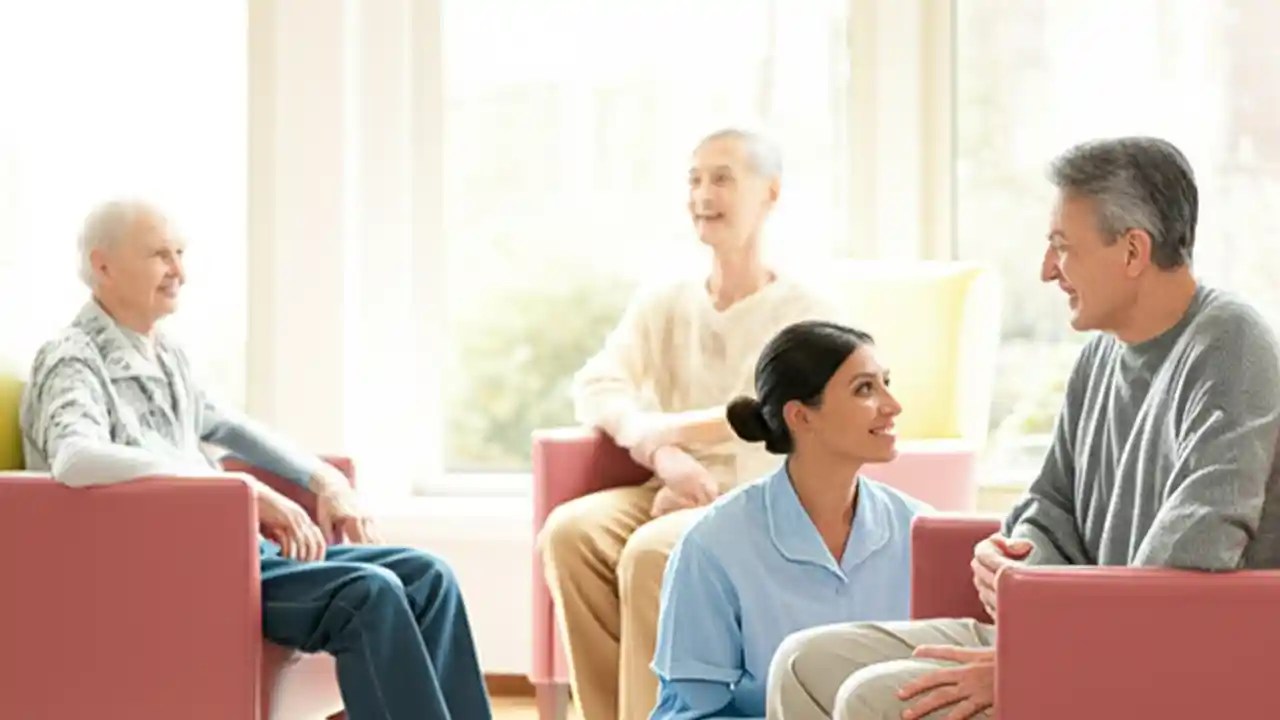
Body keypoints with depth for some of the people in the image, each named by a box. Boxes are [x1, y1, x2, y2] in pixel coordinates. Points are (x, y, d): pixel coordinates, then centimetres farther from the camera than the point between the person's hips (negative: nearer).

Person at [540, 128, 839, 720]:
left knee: (652, 553, -34)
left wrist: (664, 428, -20)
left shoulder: (806, 314, -1)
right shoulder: (663, 302, 12)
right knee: (569, 531, -25)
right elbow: (596, 387, -1)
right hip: (678, 493, 5)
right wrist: (665, 456, -20)